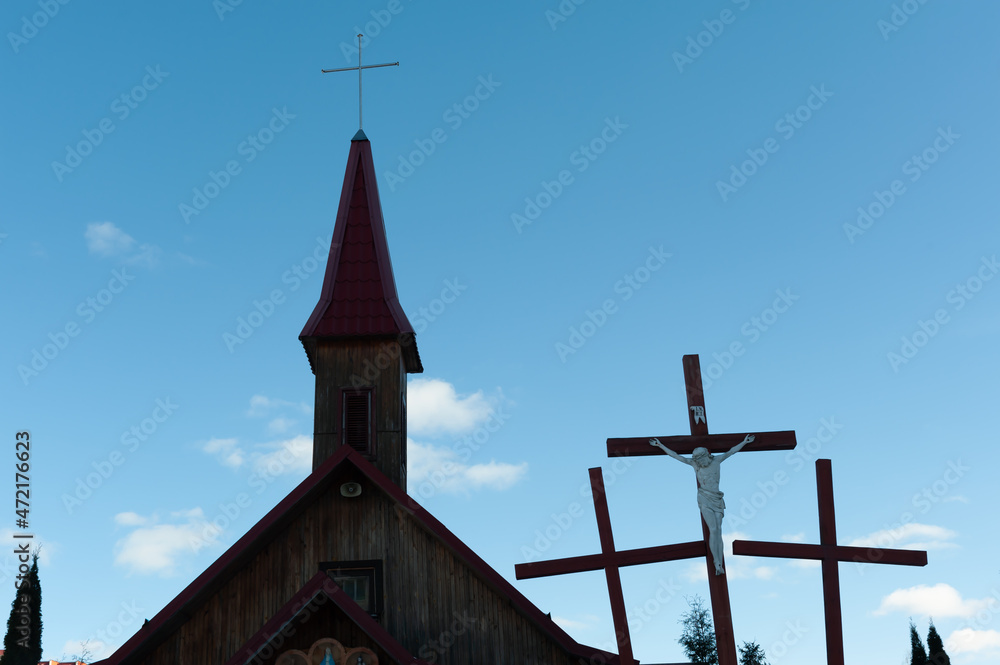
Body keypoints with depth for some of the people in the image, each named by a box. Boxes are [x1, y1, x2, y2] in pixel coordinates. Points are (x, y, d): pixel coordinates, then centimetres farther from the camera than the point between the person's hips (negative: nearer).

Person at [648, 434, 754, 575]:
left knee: (719, 531, -5)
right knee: (713, 529, -16)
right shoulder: (694, 463, 2)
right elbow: (676, 456, 4)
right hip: (704, 500, -2)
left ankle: (719, 565, -7)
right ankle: (717, 564, -17)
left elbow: (731, 452, 11)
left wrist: (745, 442, 10)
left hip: (717, 500, 2)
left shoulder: (716, 461, 5)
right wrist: (660, 445, 4)